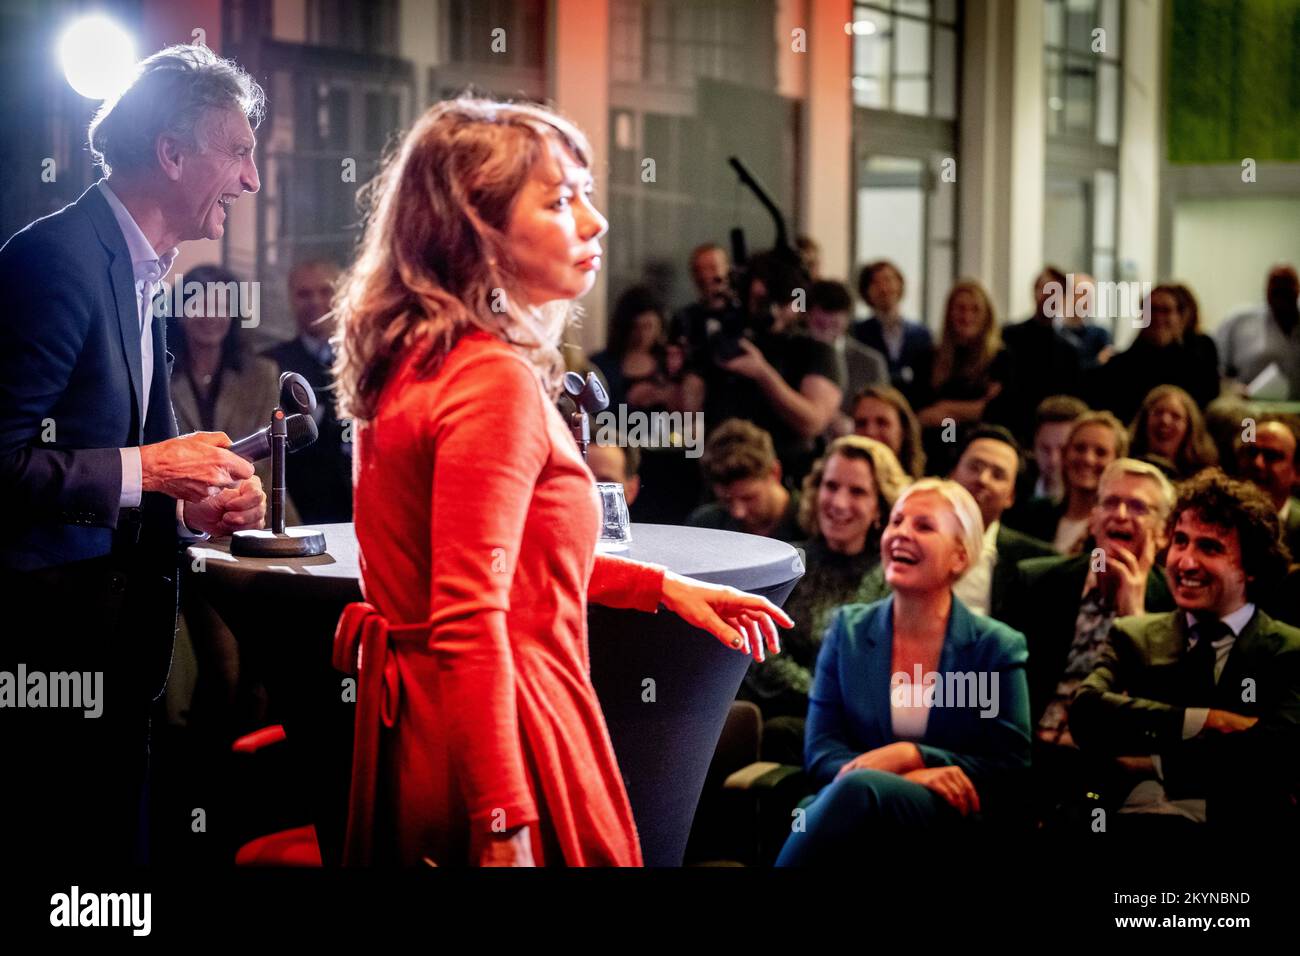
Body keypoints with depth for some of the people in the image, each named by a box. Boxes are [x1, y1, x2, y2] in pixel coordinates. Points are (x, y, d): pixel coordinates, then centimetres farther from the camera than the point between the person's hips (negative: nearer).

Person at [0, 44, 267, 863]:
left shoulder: (137, 271, 15)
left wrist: (195, 507, 5)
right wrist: (146, 472, -17)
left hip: (114, 639, 9)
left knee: (119, 838, 11)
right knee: (69, 842, -3)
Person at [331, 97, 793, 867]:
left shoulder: (420, 358, 9)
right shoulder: (495, 379, -20)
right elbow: (470, 623, -25)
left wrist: (661, 586, 16)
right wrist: (504, 828, -27)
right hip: (499, 734, -10)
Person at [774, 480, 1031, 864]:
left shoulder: (997, 646, 4)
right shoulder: (847, 630, 11)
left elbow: (1012, 769, 2)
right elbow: (820, 749, 5)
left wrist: (912, 756, -14)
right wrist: (913, 777, -14)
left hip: (953, 819, -2)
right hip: (849, 805, 2)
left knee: (858, 787, -37)